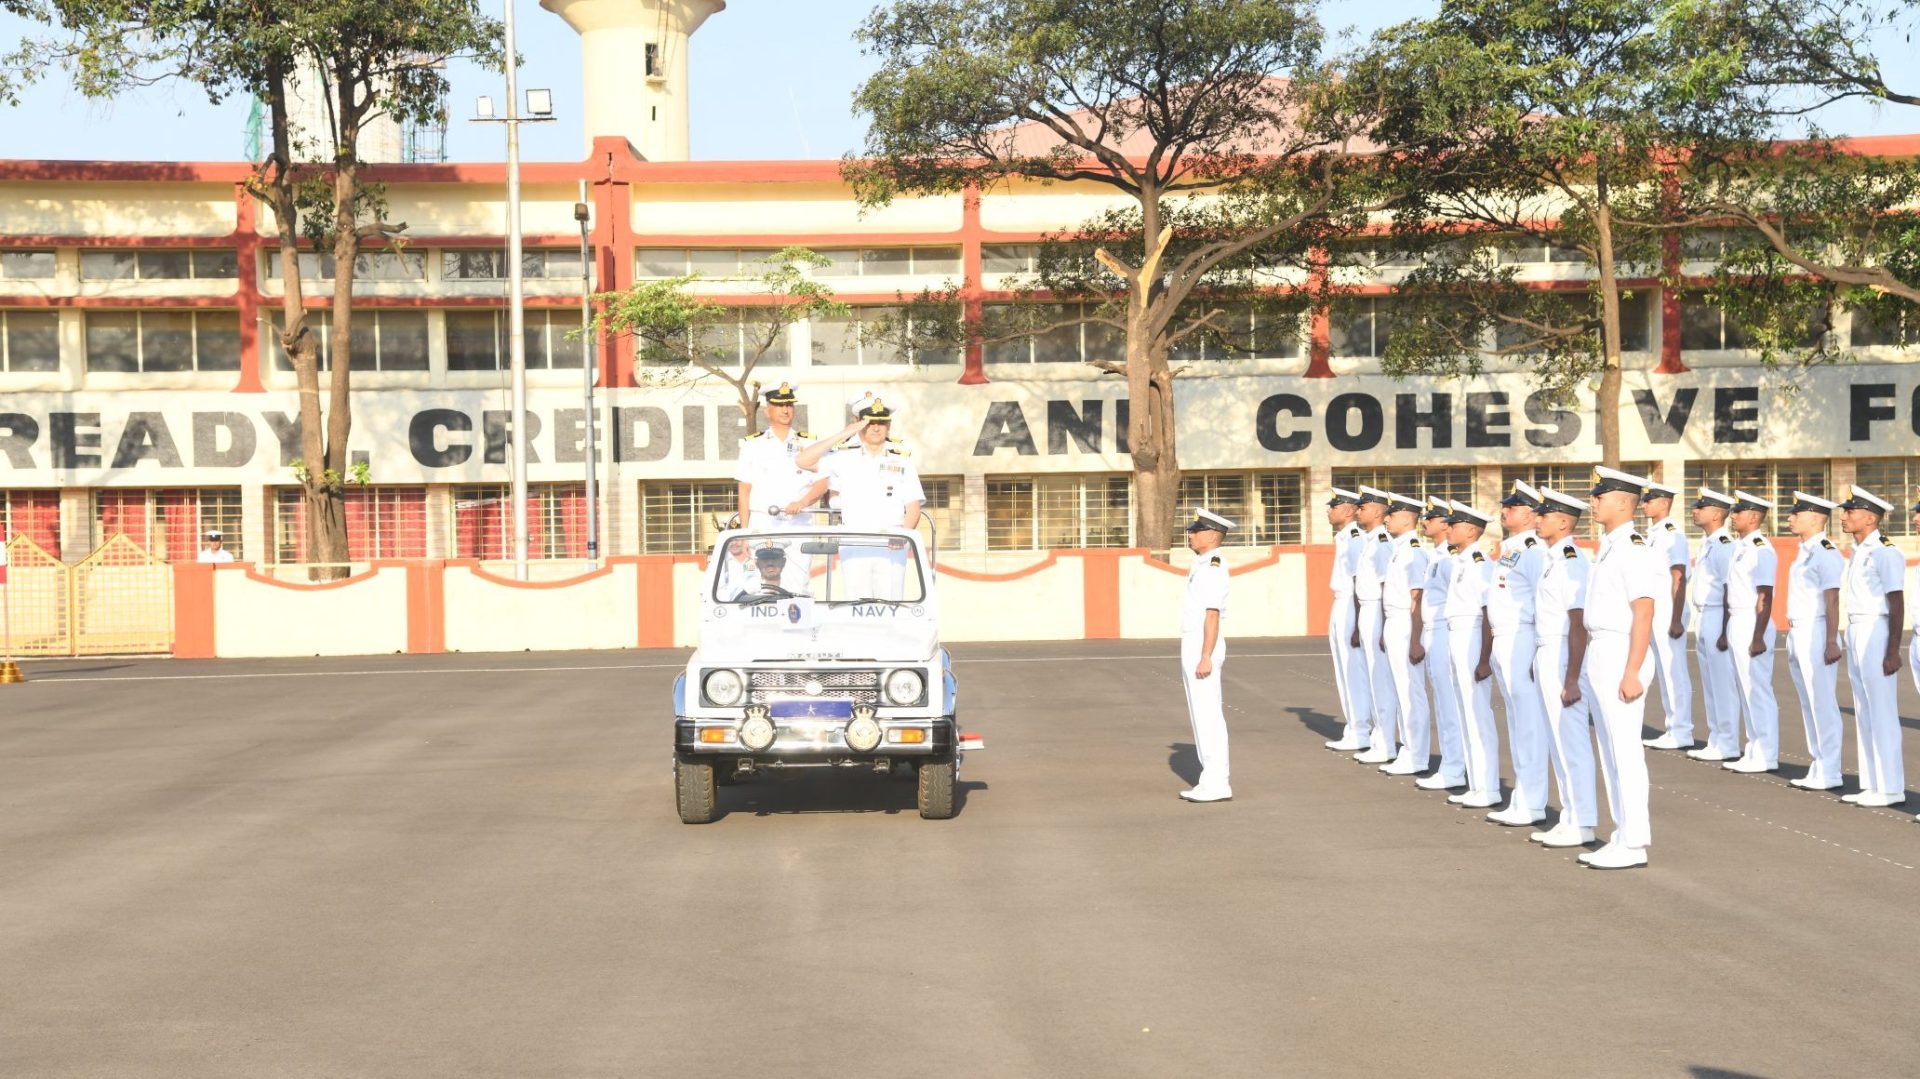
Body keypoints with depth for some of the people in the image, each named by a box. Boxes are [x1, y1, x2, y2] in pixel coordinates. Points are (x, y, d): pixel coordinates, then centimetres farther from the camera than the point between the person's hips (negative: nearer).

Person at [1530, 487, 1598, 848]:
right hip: (1546, 655, 10)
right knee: (1558, 741, 14)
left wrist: (1572, 679, -21)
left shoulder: (1571, 561, -16)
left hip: (1563, 656, -10)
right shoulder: (1552, 559, 13)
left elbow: (1578, 624, -20)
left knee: (1571, 741, -4)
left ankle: (1581, 825, 2)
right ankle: (1570, 819, 22)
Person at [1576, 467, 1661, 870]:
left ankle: (1634, 845, 0)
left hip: (1622, 656, -10)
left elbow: (1643, 615, -19)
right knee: (1610, 750, 13)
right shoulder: (1608, 548, 15)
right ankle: (1624, 837, 20)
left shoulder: (1633, 550, -15)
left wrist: (1632, 673, -22)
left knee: (1625, 750, -5)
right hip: (1600, 655, 10)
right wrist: (1588, 666, 20)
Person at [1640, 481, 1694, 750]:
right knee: (1665, 673, 12)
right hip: (1655, 610, 9)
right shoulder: (1653, 534, 14)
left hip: (1668, 609, -9)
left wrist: (1676, 620, -21)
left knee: (1674, 672, -5)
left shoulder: (1672, 534, -14)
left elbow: (1679, 579, -18)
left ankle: (1681, 733, 0)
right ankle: (1674, 729, 18)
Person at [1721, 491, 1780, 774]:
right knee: (1744, 690, 13)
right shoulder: (1738, 546, 14)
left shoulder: (1761, 550, -14)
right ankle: (1754, 751, 20)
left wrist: (1758, 637, -21)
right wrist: (1726, 631, 20)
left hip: (1752, 624, -9)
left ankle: (1766, 756, 1)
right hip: (1736, 623, 9)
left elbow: (1765, 598, -18)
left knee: (1758, 691, -4)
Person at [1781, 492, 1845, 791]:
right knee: (1808, 704, 14)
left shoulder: (1826, 552, -14)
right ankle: (1818, 765, 21)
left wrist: (1831, 642, -20)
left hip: (1816, 634, -10)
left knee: (1823, 705, -4)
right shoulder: (1804, 551, 14)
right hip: (1797, 633, 10)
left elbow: (1832, 600, -17)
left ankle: (1828, 773, 0)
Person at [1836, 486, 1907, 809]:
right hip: (1856, 632, 10)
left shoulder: (1885, 553, -14)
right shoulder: (1858, 552, 14)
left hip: (1876, 633, -10)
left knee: (1882, 713, -6)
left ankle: (1891, 787, -2)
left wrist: (1893, 651, -19)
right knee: (1864, 712, 12)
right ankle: (1873, 784, 18)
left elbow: (1897, 604, -16)